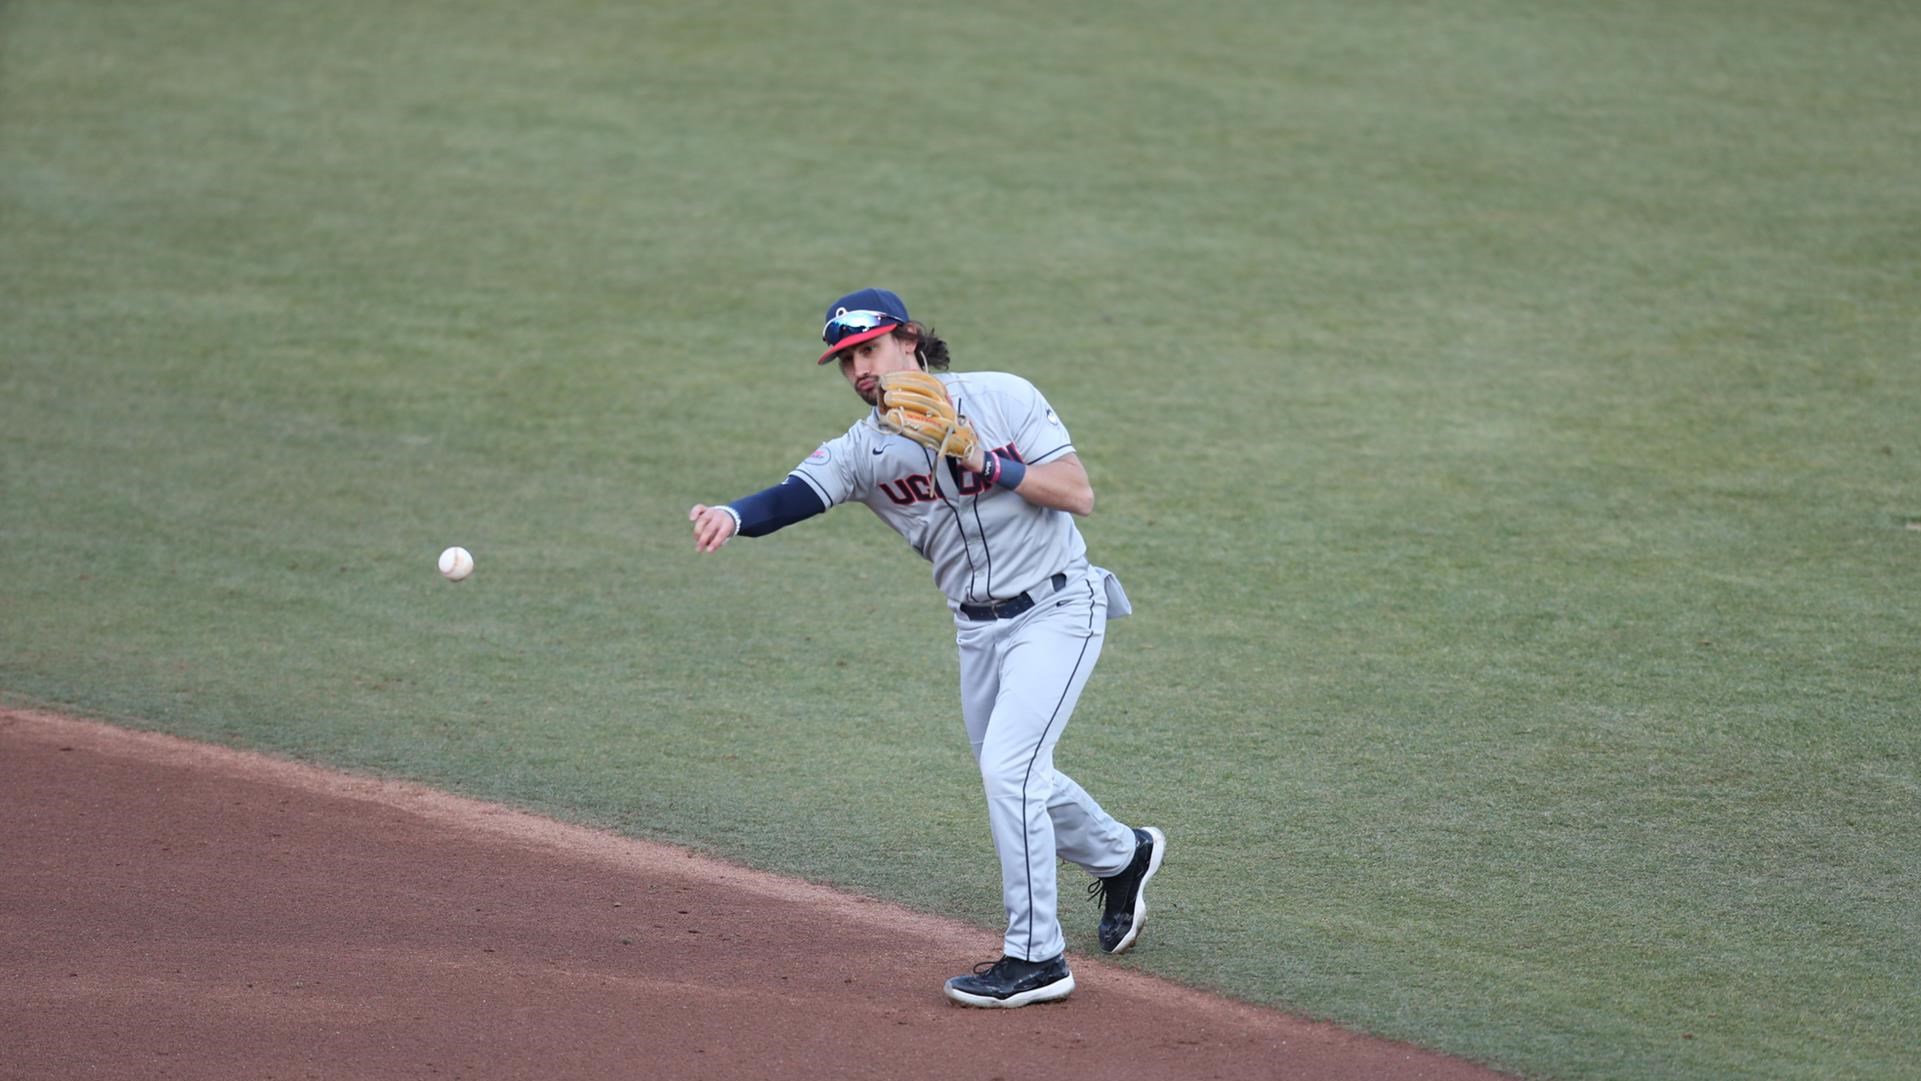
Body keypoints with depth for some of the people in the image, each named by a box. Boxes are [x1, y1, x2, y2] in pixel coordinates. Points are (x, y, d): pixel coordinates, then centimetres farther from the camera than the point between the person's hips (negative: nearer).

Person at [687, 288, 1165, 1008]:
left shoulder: (1004, 398, -11)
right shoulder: (863, 449, -3)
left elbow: (1078, 494, -14)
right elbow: (795, 495, -22)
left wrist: (989, 465, -26)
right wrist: (735, 515, -44)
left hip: (1056, 607, -6)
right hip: (978, 627, 6)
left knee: (1008, 765, -17)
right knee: (1013, 778, 18)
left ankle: (1037, 956, -8)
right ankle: (1122, 854, 47)